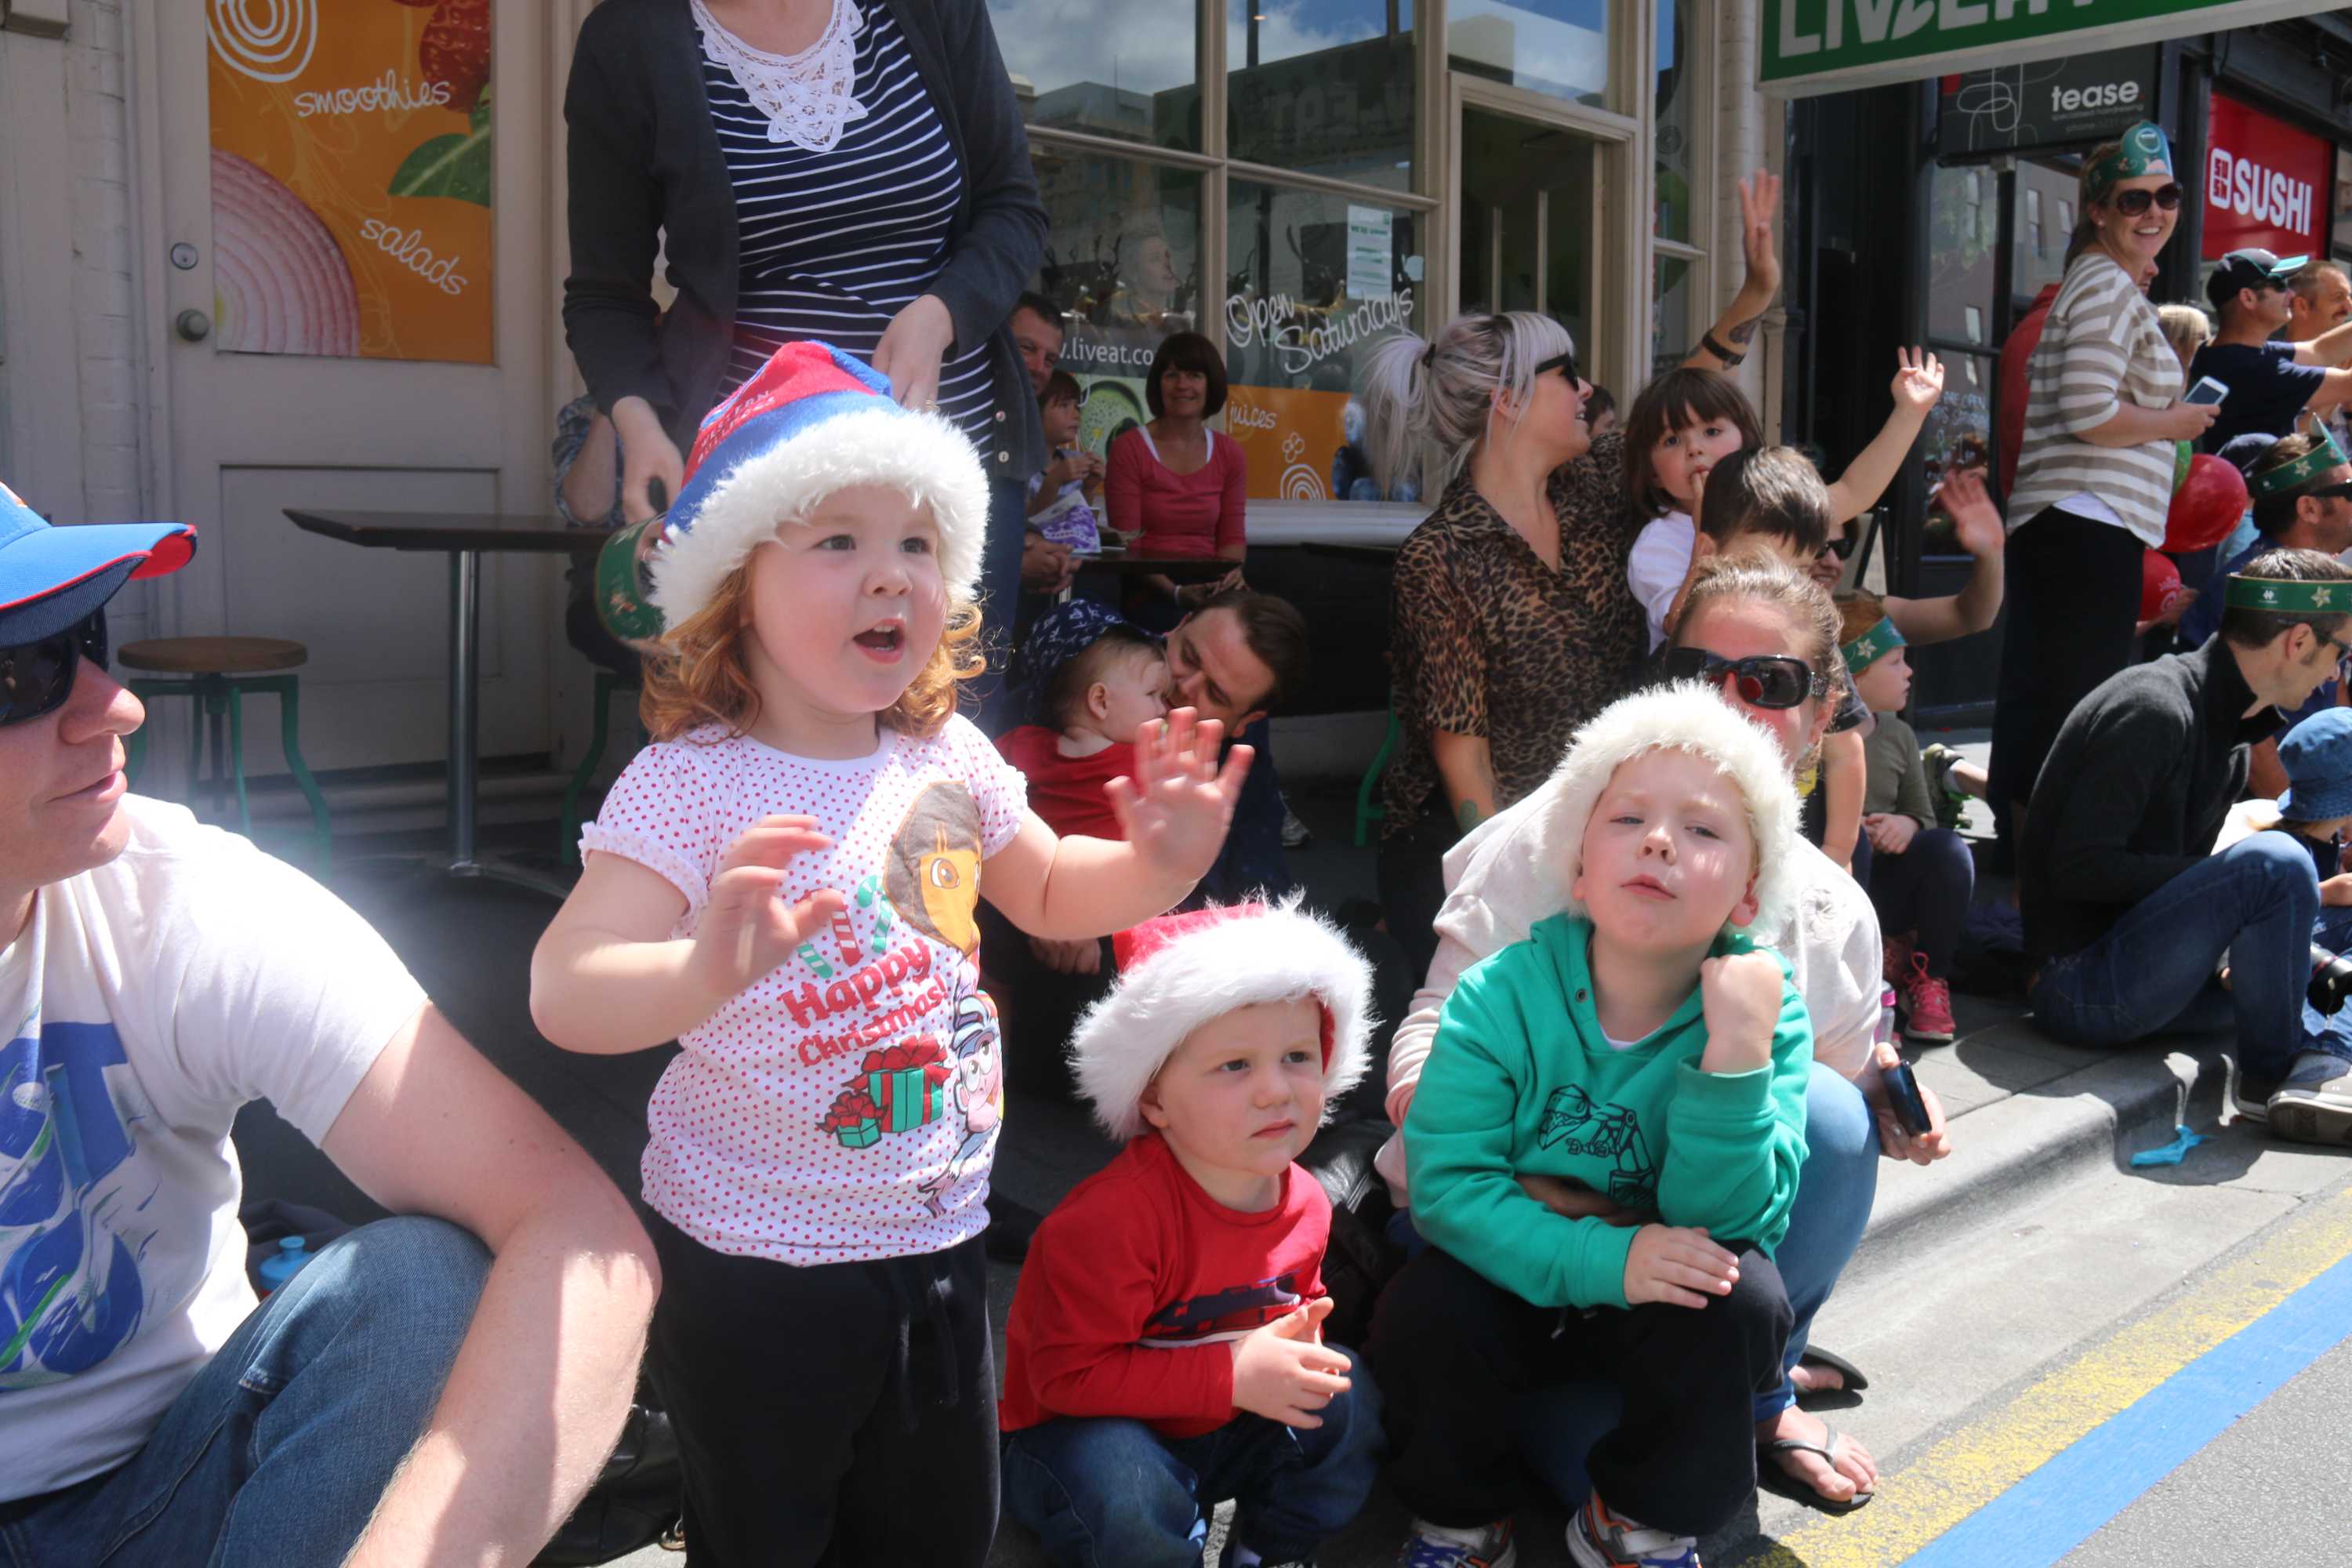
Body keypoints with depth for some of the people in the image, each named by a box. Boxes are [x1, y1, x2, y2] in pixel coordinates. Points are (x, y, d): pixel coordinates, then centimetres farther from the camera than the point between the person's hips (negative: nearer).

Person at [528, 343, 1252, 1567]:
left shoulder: (948, 759, -2)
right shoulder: (691, 784, -20)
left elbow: (1049, 893, 15)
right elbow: (564, 993, -30)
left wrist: (1156, 865, -6)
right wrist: (707, 971, -50)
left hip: (937, 1237, 6)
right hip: (754, 1267, -5)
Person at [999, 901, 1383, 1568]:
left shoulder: (1304, 1203, -8)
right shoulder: (1113, 1218, -32)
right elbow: (1068, 1375, -31)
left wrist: (1299, 1343, -14)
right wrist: (1233, 1375, -33)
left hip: (1222, 1426, 7)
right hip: (1088, 1431, -7)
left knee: (1350, 1400, -5)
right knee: (1125, 1499, -36)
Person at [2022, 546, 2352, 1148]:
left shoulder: (2230, 727, 14)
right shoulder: (2155, 710, -17)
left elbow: (2169, 872, 12)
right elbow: (2080, 868, -22)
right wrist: (2230, 875, -17)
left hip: (2128, 961, 10)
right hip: (2079, 984, -10)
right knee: (2275, 862, -24)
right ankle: (2271, 1073, -7)